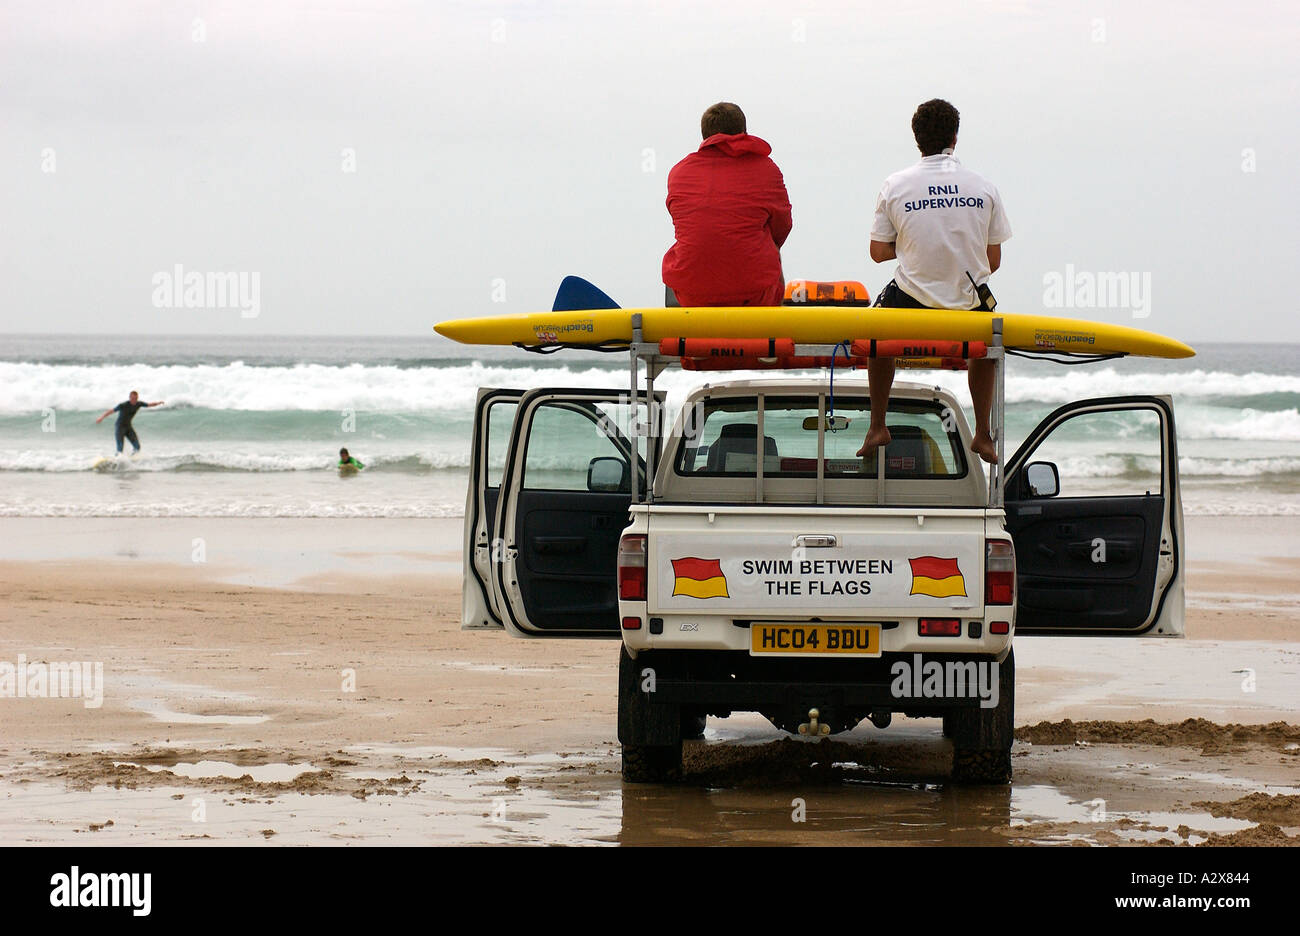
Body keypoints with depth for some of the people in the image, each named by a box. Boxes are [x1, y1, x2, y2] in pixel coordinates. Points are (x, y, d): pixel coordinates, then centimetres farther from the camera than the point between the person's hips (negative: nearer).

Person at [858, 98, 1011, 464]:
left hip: (912, 297, -1)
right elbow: (994, 261, 3)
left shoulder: (895, 186, -5)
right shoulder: (984, 188, -3)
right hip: (968, 298, 1)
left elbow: (879, 251, 2)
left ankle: (878, 426, 30)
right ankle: (983, 436, 33)